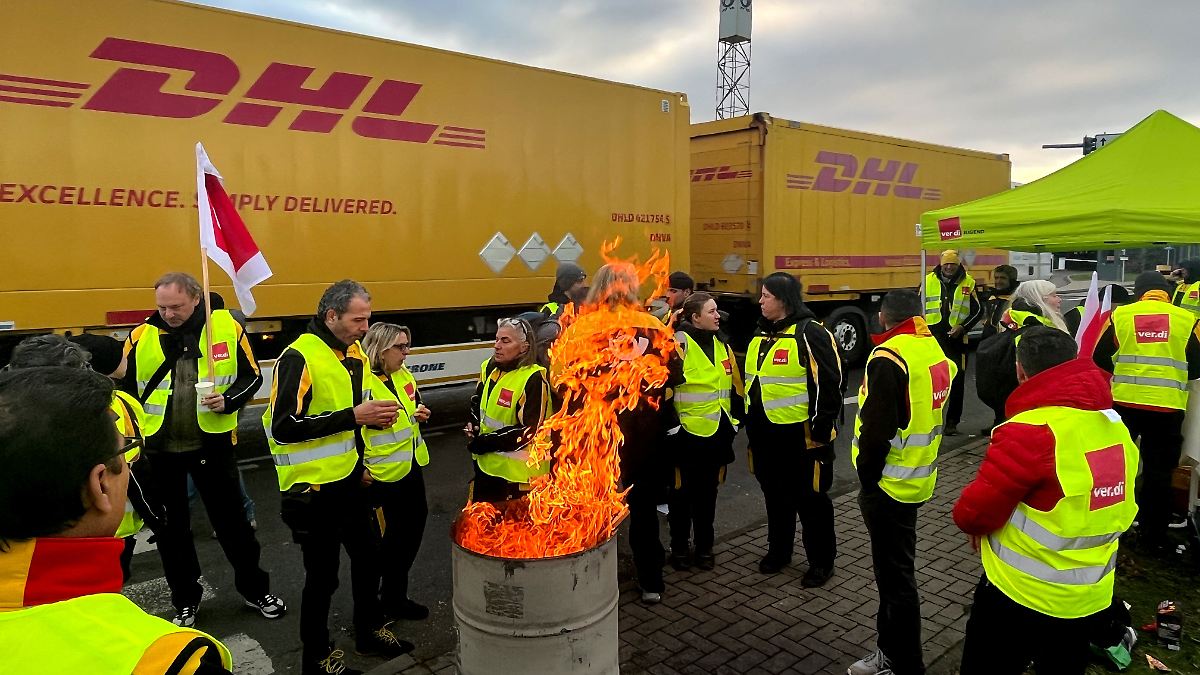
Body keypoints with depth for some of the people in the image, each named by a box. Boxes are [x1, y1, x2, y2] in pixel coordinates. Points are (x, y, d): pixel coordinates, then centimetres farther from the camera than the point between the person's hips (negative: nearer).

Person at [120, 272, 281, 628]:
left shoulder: (227, 327, -8)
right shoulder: (142, 337, -4)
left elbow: (251, 375, 1)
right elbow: (127, 391, 7)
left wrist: (228, 401, -17)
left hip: (212, 442, -2)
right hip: (160, 447, 2)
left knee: (231, 519, 10)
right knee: (171, 527, 14)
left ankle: (255, 589, 27)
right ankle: (185, 600, 32)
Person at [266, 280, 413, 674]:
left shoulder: (356, 355, 7)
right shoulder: (299, 358, -19)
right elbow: (283, 427, -25)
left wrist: (376, 416, 0)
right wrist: (353, 416, -27)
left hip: (350, 481, 8)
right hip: (313, 490, -8)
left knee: (367, 556, 20)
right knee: (323, 575, 7)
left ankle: (370, 631, 41)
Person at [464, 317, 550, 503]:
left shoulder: (532, 379, -23)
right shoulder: (490, 367, 2)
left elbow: (530, 430, -24)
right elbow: (477, 401, 18)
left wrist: (486, 442, -21)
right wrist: (472, 424, -3)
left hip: (516, 470, -8)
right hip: (486, 462, 8)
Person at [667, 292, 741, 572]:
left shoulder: (721, 344, 9)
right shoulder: (679, 344, -13)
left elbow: (735, 384, 18)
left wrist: (735, 419, 17)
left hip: (716, 432, 6)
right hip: (687, 432, -6)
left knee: (708, 491, 15)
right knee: (683, 491, 8)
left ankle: (704, 547, 29)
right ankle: (679, 548, 23)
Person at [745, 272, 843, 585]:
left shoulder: (810, 333, -15)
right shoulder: (762, 333, 10)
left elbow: (829, 384, -17)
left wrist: (821, 430, -17)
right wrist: (749, 422, 20)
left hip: (800, 434, -8)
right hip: (765, 434, 8)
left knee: (810, 498, 6)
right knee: (775, 495, 20)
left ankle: (822, 561, 22)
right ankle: (778, 550, 37)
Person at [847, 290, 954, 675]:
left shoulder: (889, 356, -20)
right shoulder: (934, 350, 8)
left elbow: (877, 428, -24)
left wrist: (867, 477, -11)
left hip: (889, 483, -9)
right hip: (918, 478, 9)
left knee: (895, 577, 3)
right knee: (893, 570, 21)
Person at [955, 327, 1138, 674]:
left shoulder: (1030, 431, -26)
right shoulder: (1114, 423, -2)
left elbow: (974, 512, -22)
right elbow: (1121, 513, 10)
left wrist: (970, 521, 1)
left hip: (1022, 596, -7)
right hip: (1090, 597, 7)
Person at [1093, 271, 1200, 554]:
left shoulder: (1119, 315, -1)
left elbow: (1099, 358, 2)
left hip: (1124, 402, 0)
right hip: (1167, 407, 0)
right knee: (1158, 473, 11)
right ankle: (1153, 536, 18)